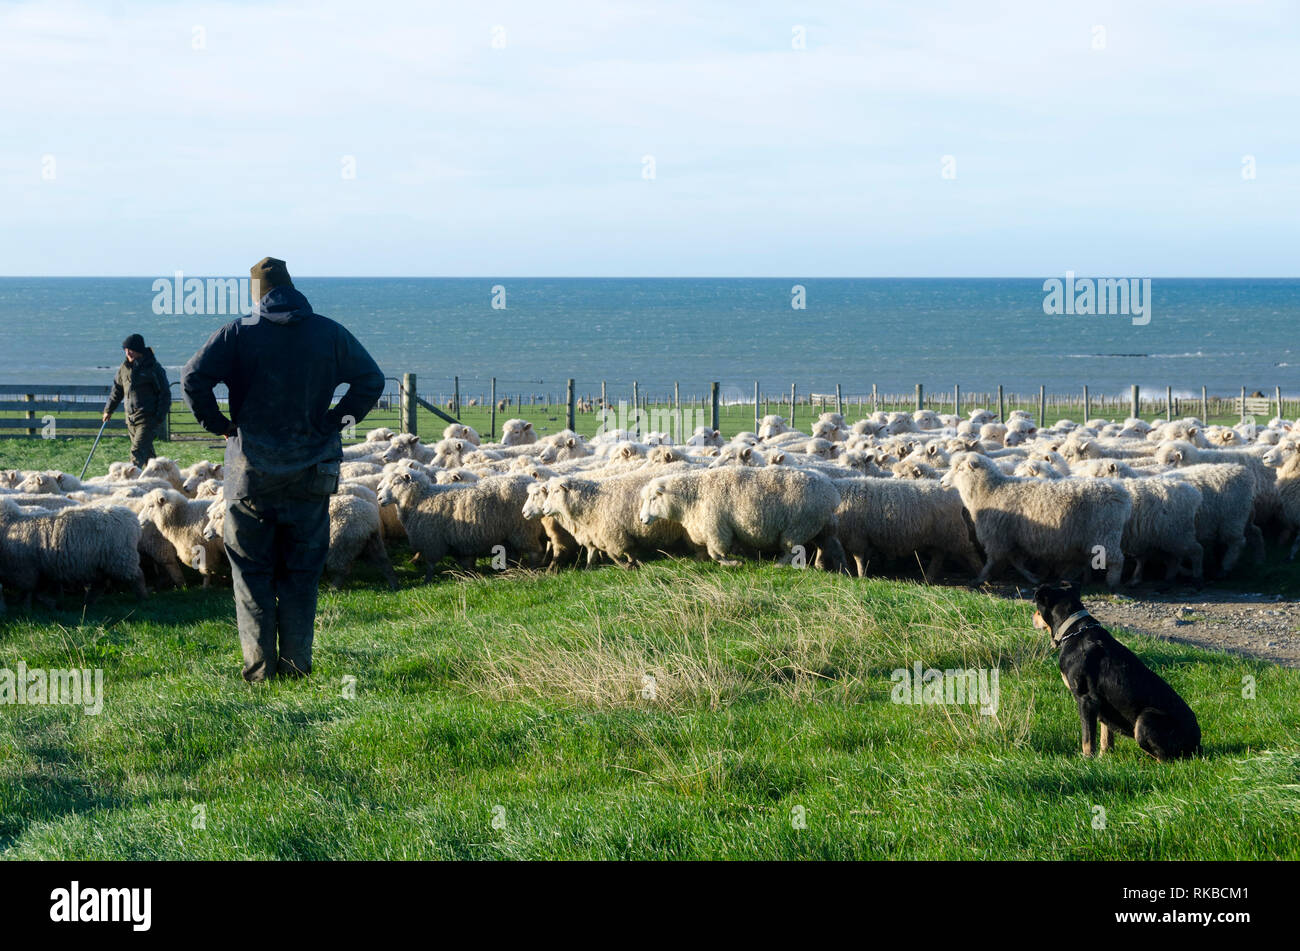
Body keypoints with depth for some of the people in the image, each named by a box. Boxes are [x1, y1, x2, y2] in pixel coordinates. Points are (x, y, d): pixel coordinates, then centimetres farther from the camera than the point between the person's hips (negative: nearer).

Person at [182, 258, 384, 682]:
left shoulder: (238, 333, -4)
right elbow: (371, 380, 7)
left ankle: (259, 664, 2)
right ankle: (296, 662, 7)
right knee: (301, 570, 10)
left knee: (251, 568, 7)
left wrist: (218, 424, -2)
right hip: (311, 470, 2)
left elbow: (194, 377, -14)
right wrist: (334, 422, 8)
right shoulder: (329, 333, 4)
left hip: (252, 469, -2)